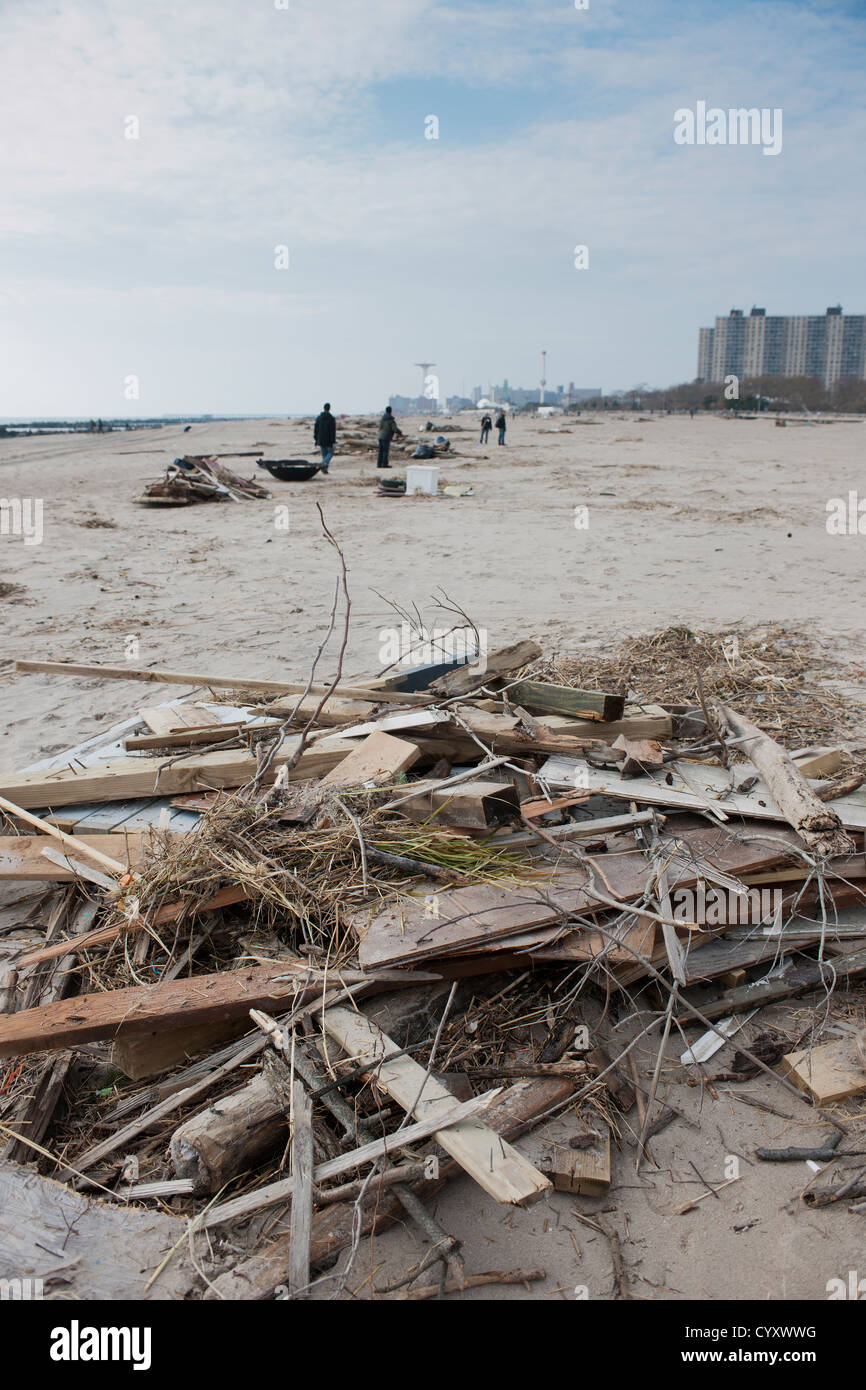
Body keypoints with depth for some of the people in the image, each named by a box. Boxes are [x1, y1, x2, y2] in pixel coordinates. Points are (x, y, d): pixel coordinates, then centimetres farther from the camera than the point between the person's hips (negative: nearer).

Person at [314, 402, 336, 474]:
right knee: (330, 453, 8)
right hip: (329, 440, -4)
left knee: (324, 454, 13)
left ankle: (325, 469, 7)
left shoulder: (318, 417, 2)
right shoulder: (331, 418, -11)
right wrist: (333, 441, -11)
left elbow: (315, 429, 6)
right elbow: (333, 430, -14)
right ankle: (324, 463, -19)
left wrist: (316, 439, 13)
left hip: (321, 440, 4)